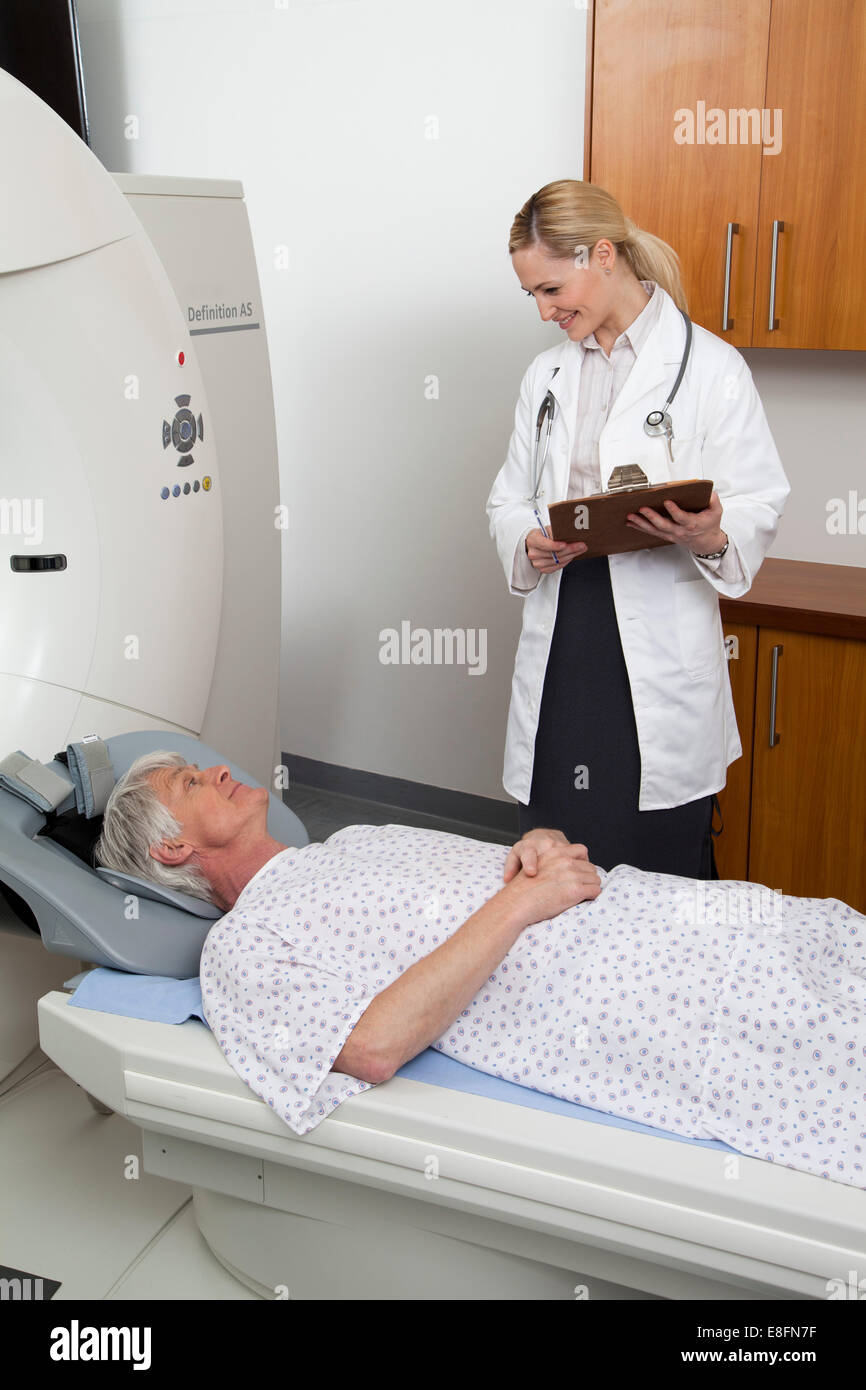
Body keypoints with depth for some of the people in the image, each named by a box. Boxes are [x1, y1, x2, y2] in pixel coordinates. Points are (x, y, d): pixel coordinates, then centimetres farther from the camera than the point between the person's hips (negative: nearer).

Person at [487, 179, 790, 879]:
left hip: (661, 656, -4)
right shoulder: (546, 375, 16)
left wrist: (711, 536, -25)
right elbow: (509, 500, 17)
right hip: (559, 647, 5)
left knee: (661, 880, 1)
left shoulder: (711, 368, -2)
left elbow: (760, 504, -3)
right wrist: (529, 543, -6)